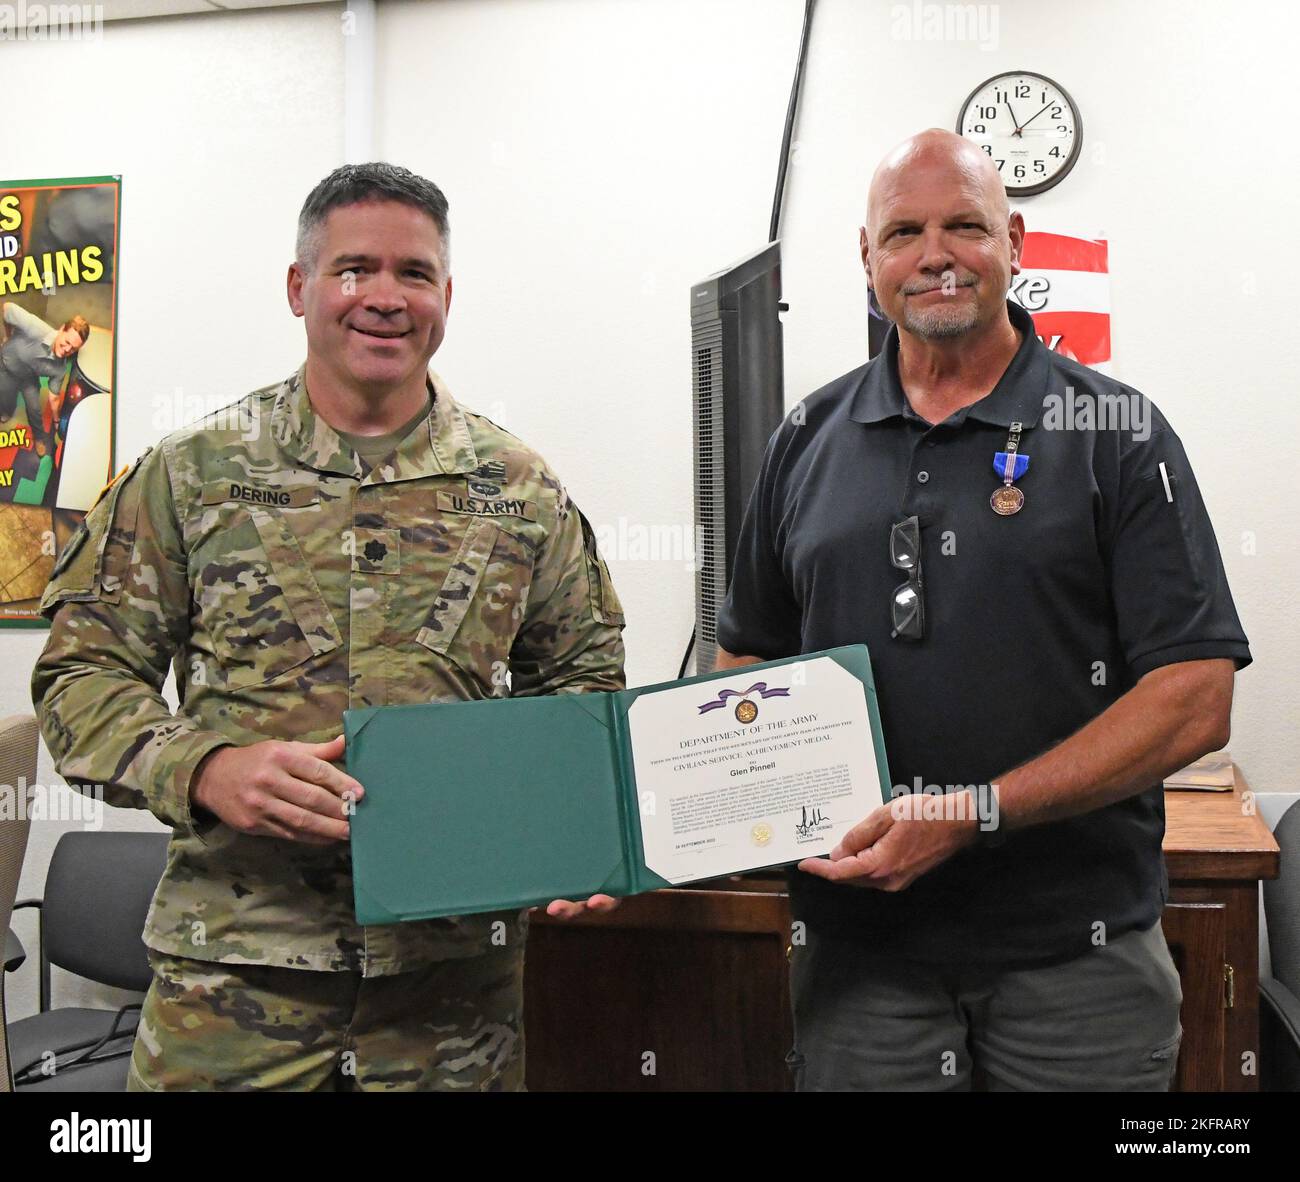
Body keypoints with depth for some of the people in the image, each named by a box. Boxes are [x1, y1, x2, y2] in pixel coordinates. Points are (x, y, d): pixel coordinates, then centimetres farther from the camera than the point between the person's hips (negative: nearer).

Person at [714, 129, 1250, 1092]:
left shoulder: (1114, 432, -3)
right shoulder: (808, 441, 7)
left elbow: (1195, 698, -10)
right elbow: (752, 657, 14)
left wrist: (976, 814, -18)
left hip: (1077, 951, -2)